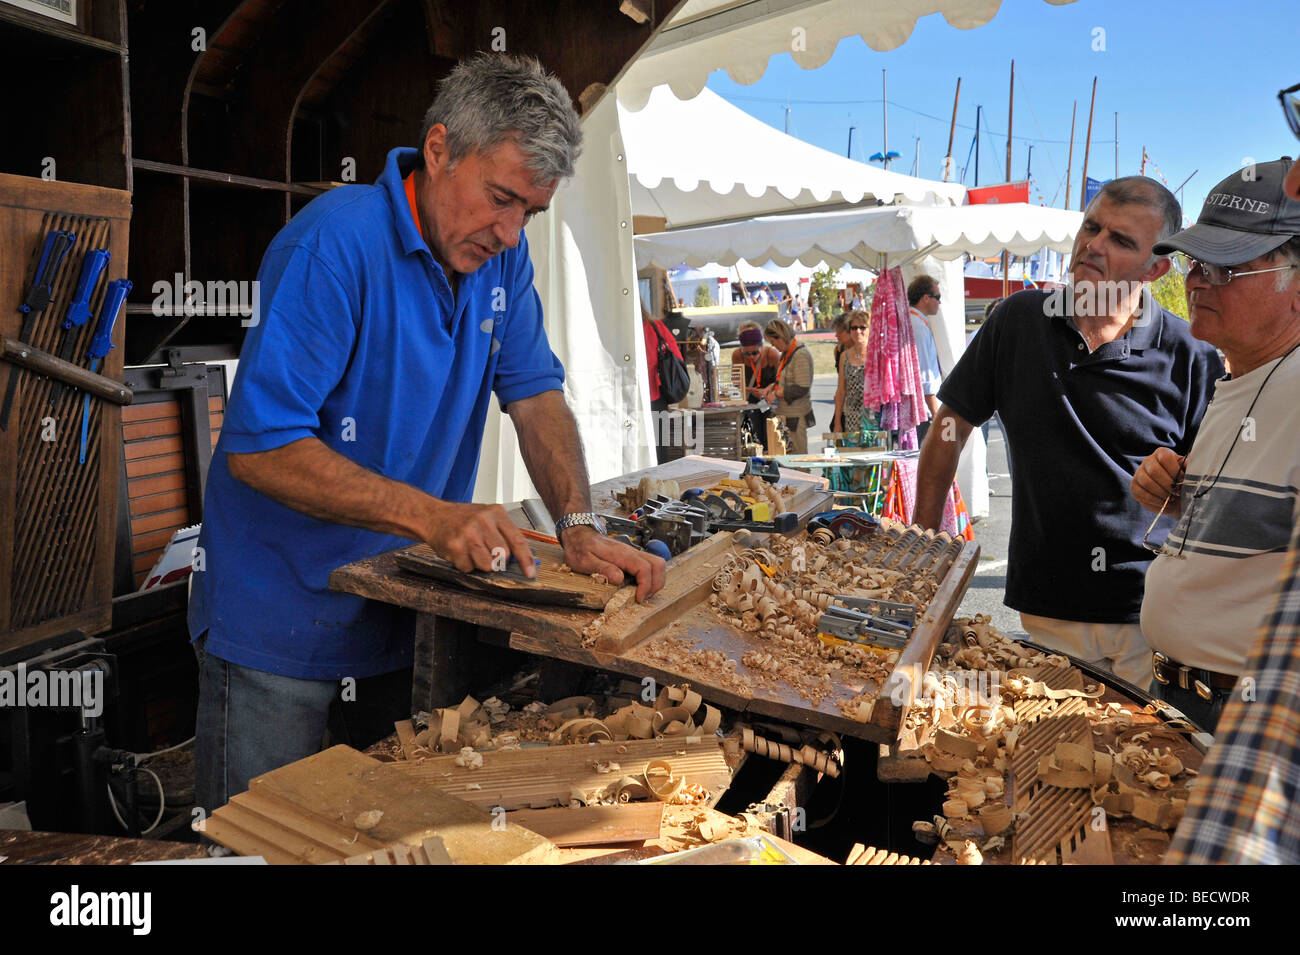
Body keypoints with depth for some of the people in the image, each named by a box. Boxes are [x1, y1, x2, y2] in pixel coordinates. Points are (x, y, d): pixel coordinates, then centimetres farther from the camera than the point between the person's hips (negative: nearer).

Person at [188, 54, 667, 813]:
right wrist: (434, 517, -33)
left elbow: (536, 396, -1)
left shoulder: (501, 255, 0)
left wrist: (582, 531, -15)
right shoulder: (335, 245, -22)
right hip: (284, 619, -6)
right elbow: (259, 449, -25)